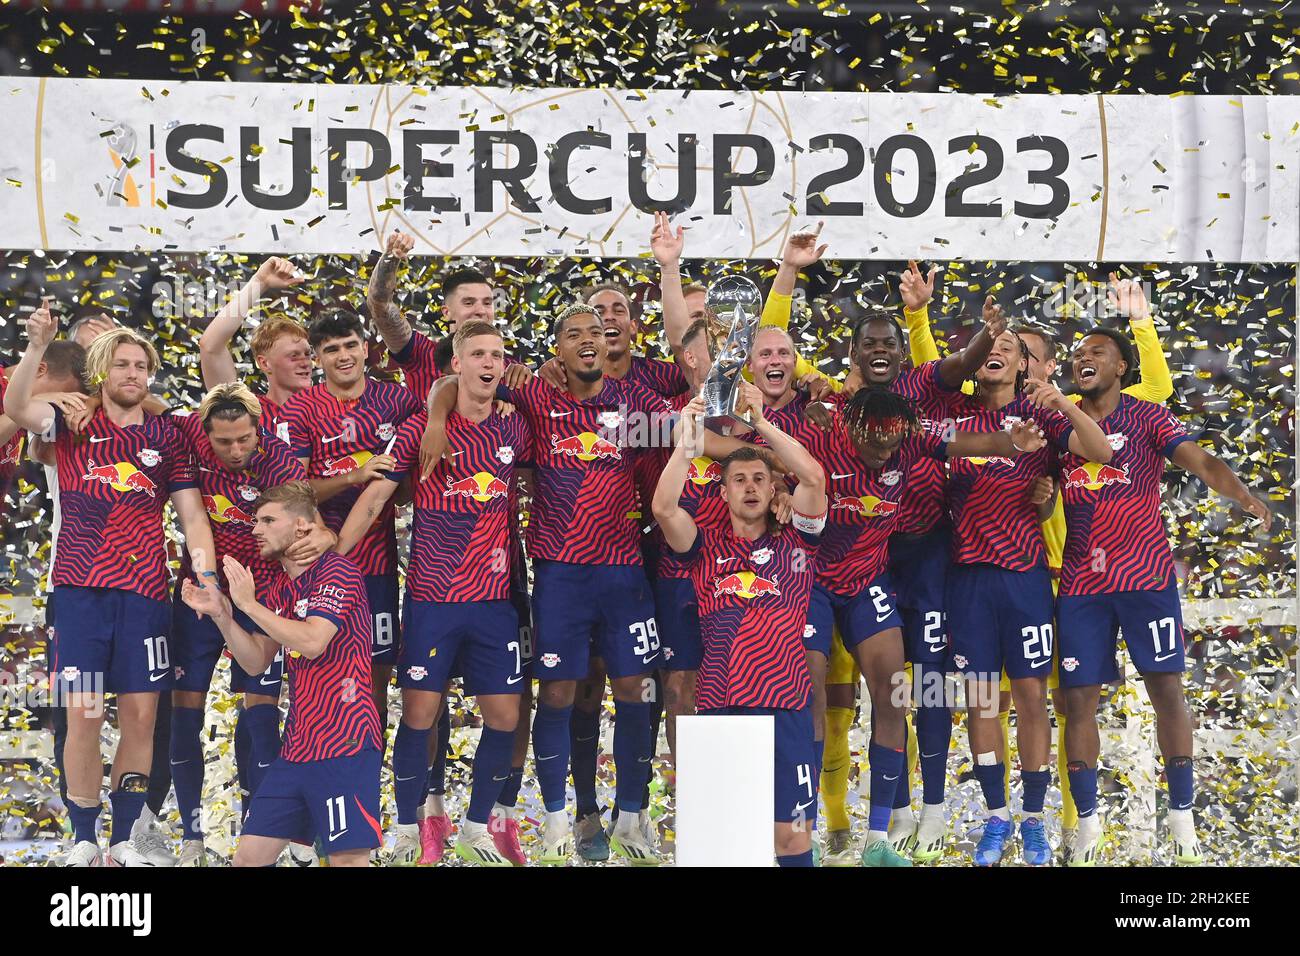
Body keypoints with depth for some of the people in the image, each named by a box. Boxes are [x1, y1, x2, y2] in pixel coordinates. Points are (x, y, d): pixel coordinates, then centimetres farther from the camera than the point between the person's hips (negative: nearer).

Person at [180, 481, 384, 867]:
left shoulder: (337, 571, -8)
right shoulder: (280, 590, 18)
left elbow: (312, 641, -21)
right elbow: (256, 662, 18)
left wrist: (248, 603, -12)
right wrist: (221, 615, 3)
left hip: (343, 746, -8)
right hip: (296, 747, 8)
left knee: (348, 858, -10)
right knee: (249, 855, 6)